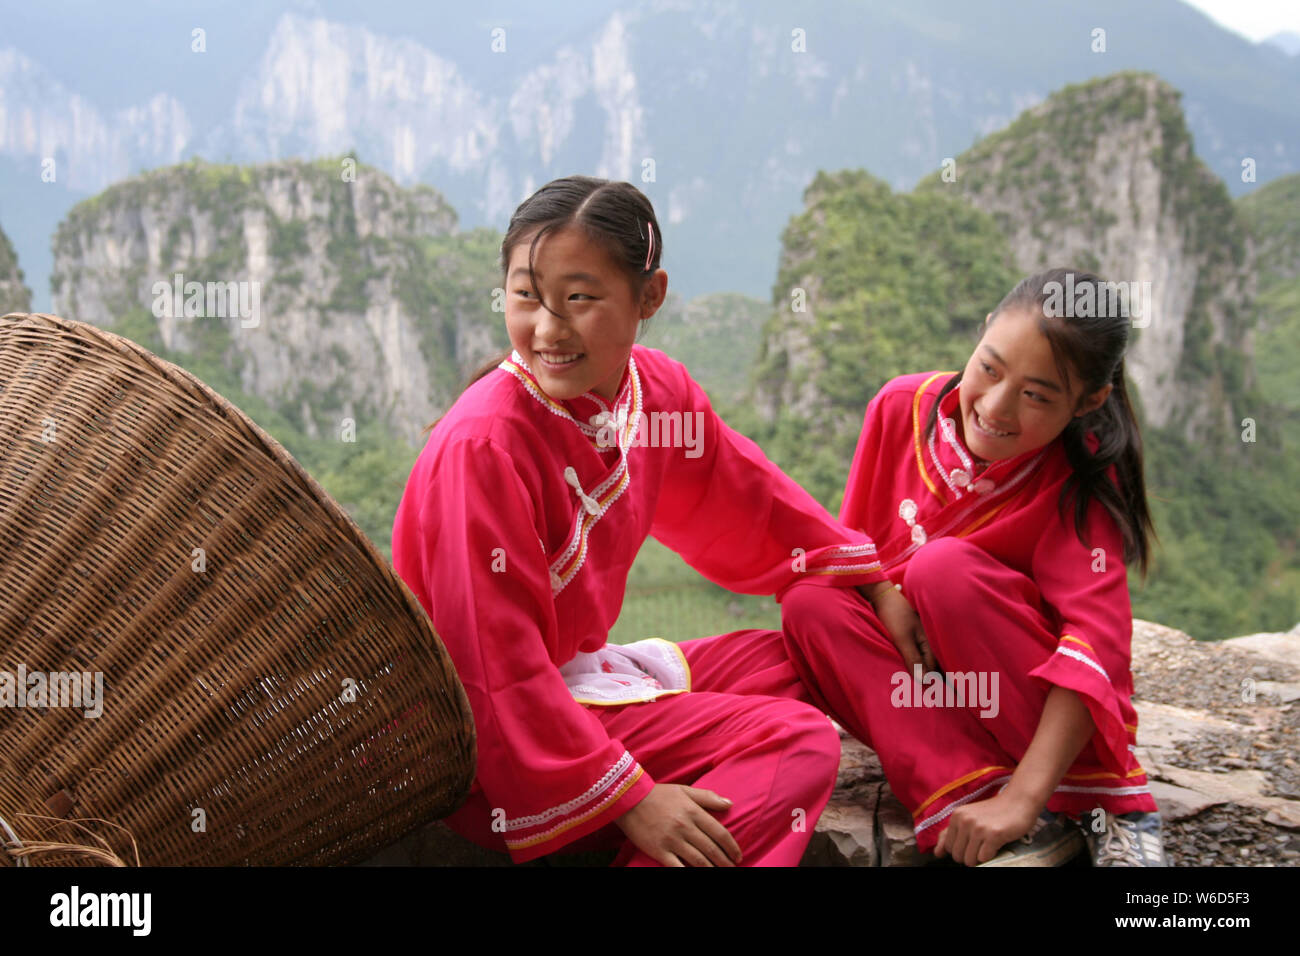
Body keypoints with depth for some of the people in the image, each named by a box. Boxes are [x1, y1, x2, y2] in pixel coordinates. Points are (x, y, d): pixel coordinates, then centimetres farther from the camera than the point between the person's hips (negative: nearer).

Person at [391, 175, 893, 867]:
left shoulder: (657, 390, -2)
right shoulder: (483, 445, -25)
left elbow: (746, 503, 17)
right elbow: (496, 661, -25)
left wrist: (869, 582, 21)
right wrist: (629, 797, -24)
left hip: (581, 669, 9)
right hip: (495, 751, -9)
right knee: (796, 743, -15)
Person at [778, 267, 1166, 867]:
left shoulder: (1080, 479, -19)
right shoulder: (904, 407, -9)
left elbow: (1097, 642, -29)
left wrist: (1022, 798, -39)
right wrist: (884, 593, -24)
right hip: (924, 676, 4)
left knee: (945, 568, -30)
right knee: (810, 603, -23)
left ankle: (1102, 803, -22)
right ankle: (991, 811, -32)